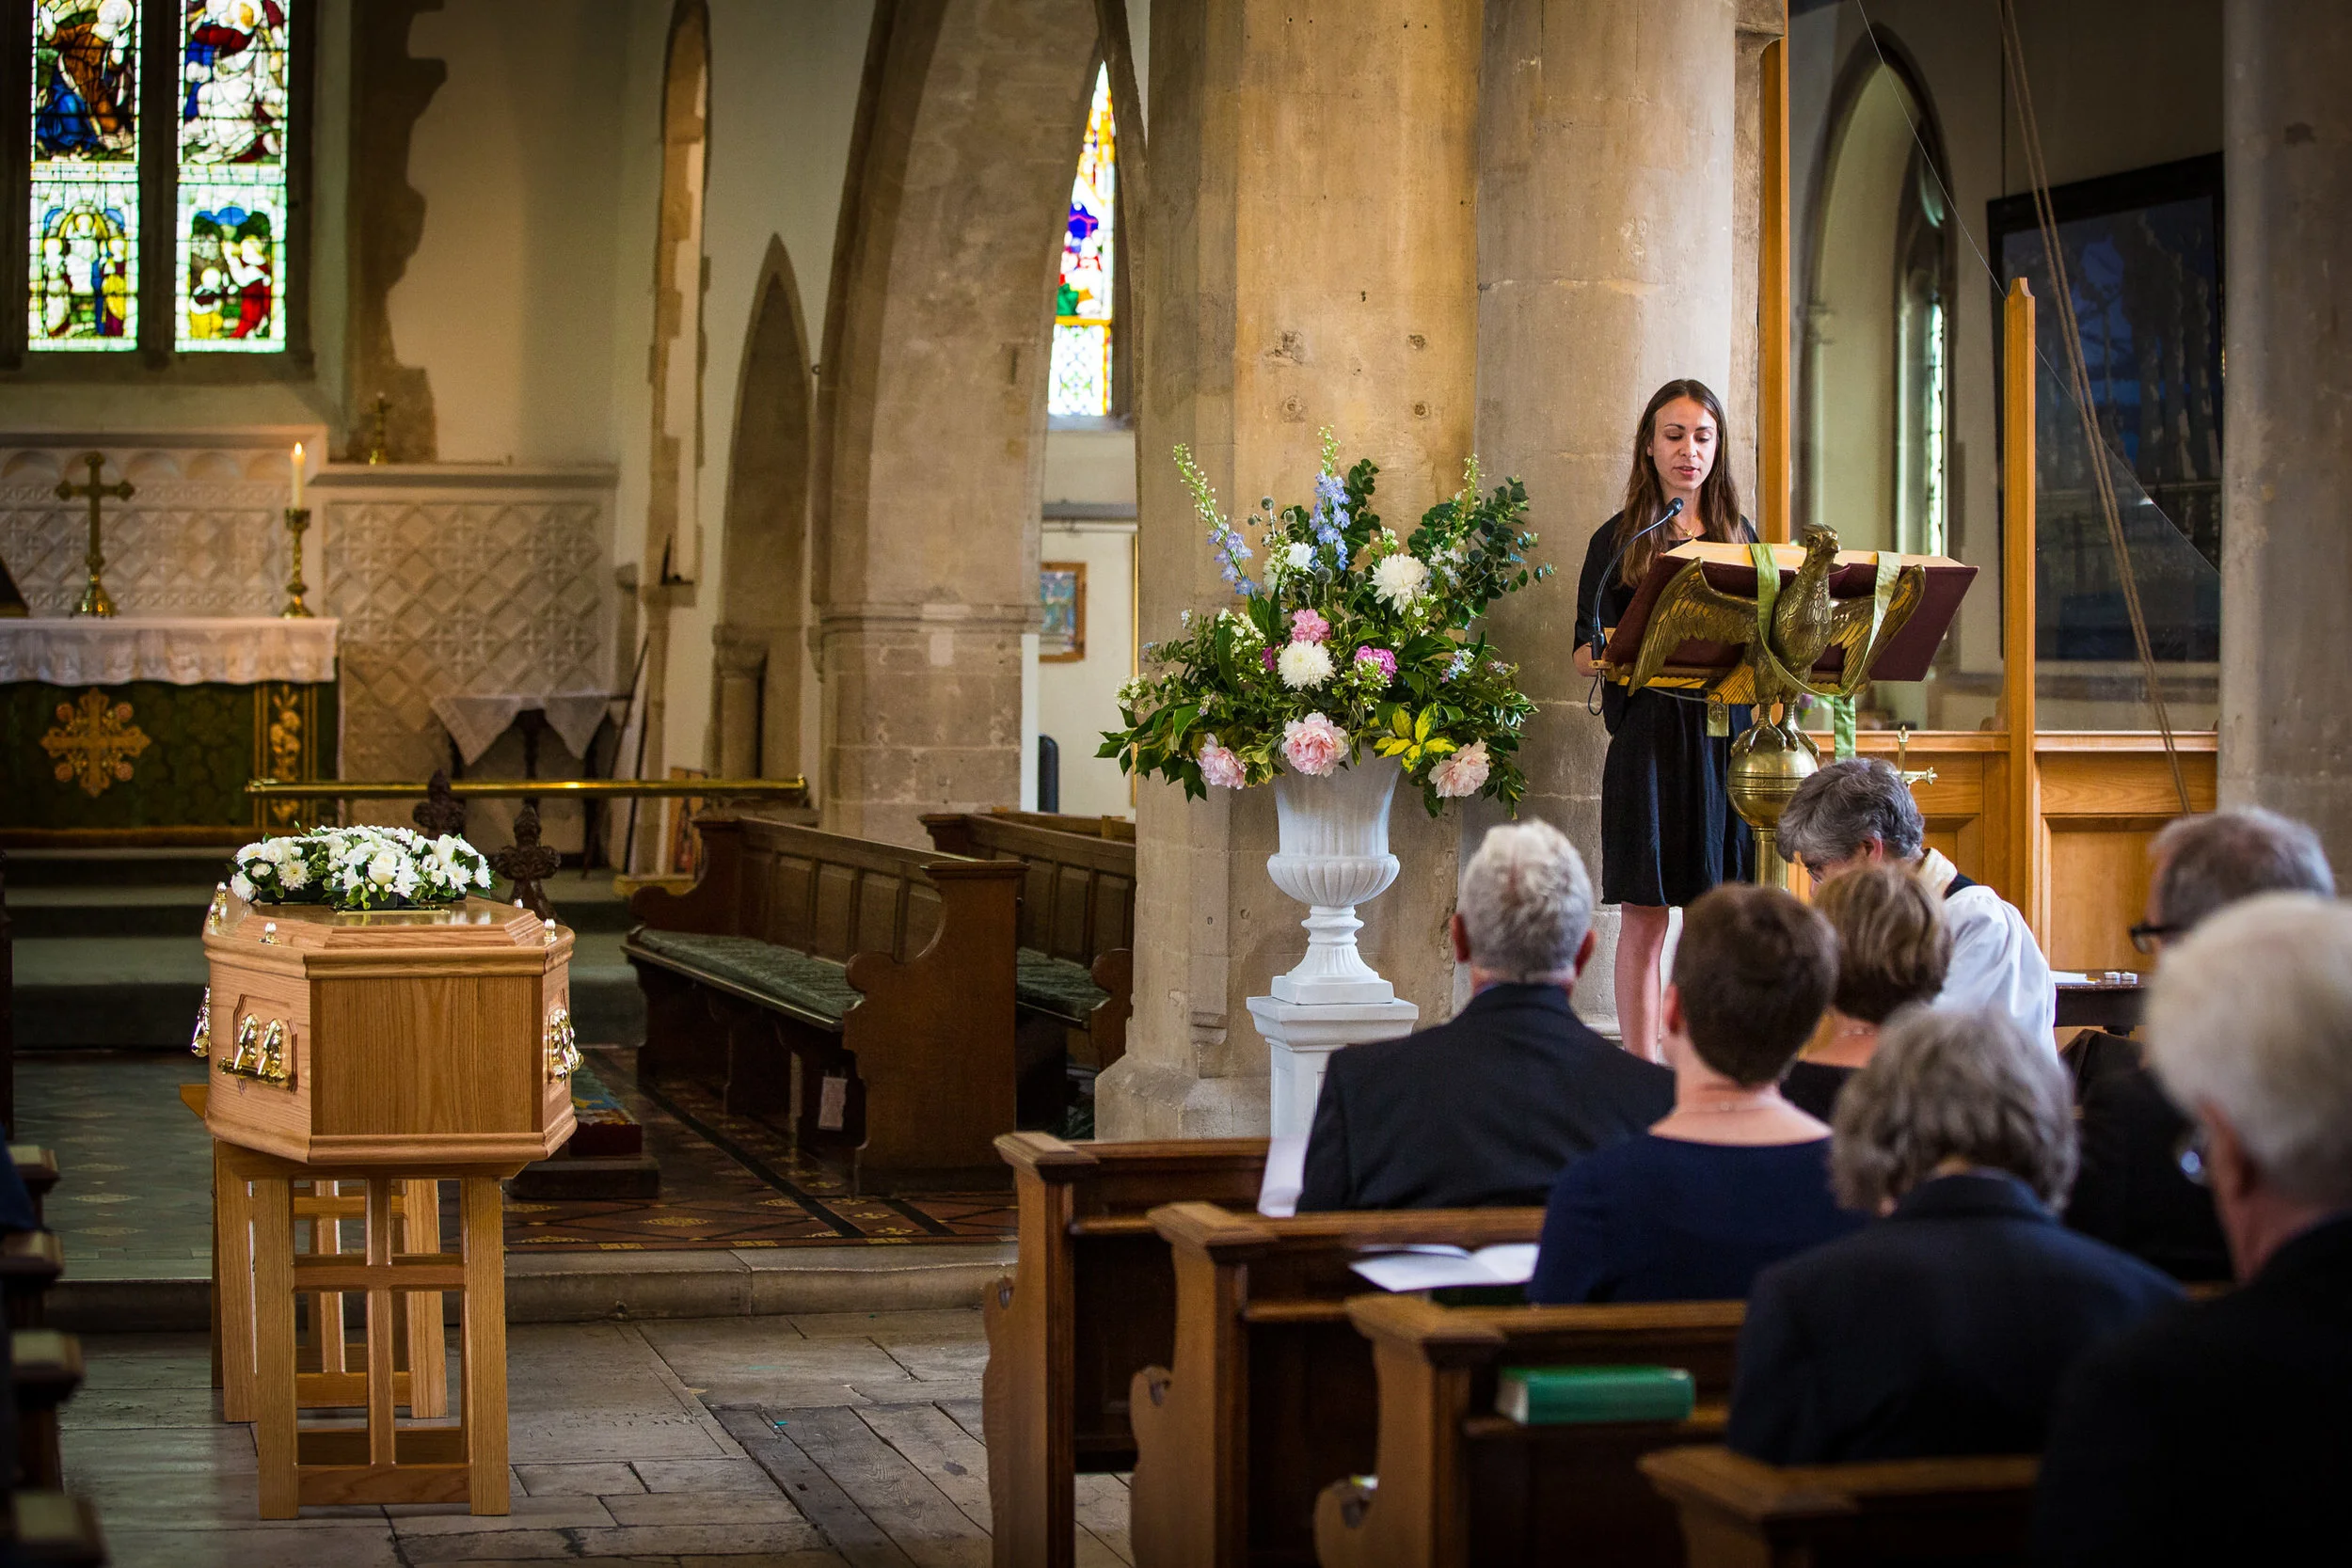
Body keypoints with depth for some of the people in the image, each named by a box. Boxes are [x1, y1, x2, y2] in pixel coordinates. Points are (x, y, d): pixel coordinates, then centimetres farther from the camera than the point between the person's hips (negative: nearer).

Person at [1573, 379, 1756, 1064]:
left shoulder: (1739, 537, 13)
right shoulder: (1619, 539, 5)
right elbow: (1585, 654, 2)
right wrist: (1603, 655, -21)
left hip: (1727, 734, 3)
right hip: (1648, 735, -2)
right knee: (1645, 916, -2)